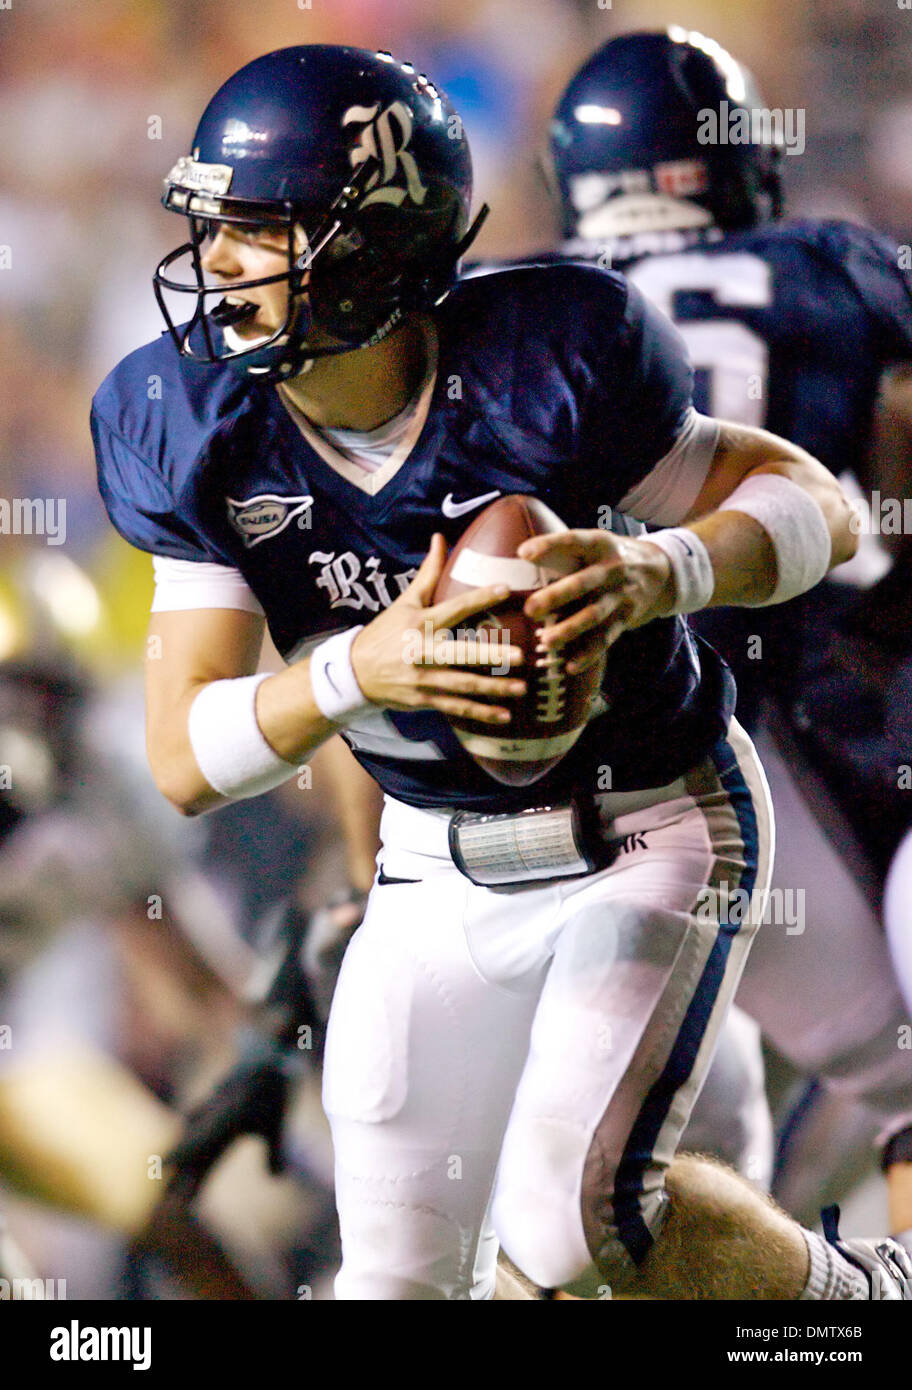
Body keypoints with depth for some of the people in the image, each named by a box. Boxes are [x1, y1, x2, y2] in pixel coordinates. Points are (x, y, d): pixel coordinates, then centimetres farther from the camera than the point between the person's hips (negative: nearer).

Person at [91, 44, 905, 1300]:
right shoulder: (199, 434, -12)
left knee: (571, 1219, -18)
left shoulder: (539, 365, -23)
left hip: (650, 829, -5)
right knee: (402, 1272, 3)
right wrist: (356, 671, -35)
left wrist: (663, 572, -36)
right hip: (437, 867, 5)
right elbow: (187, 760, -15)